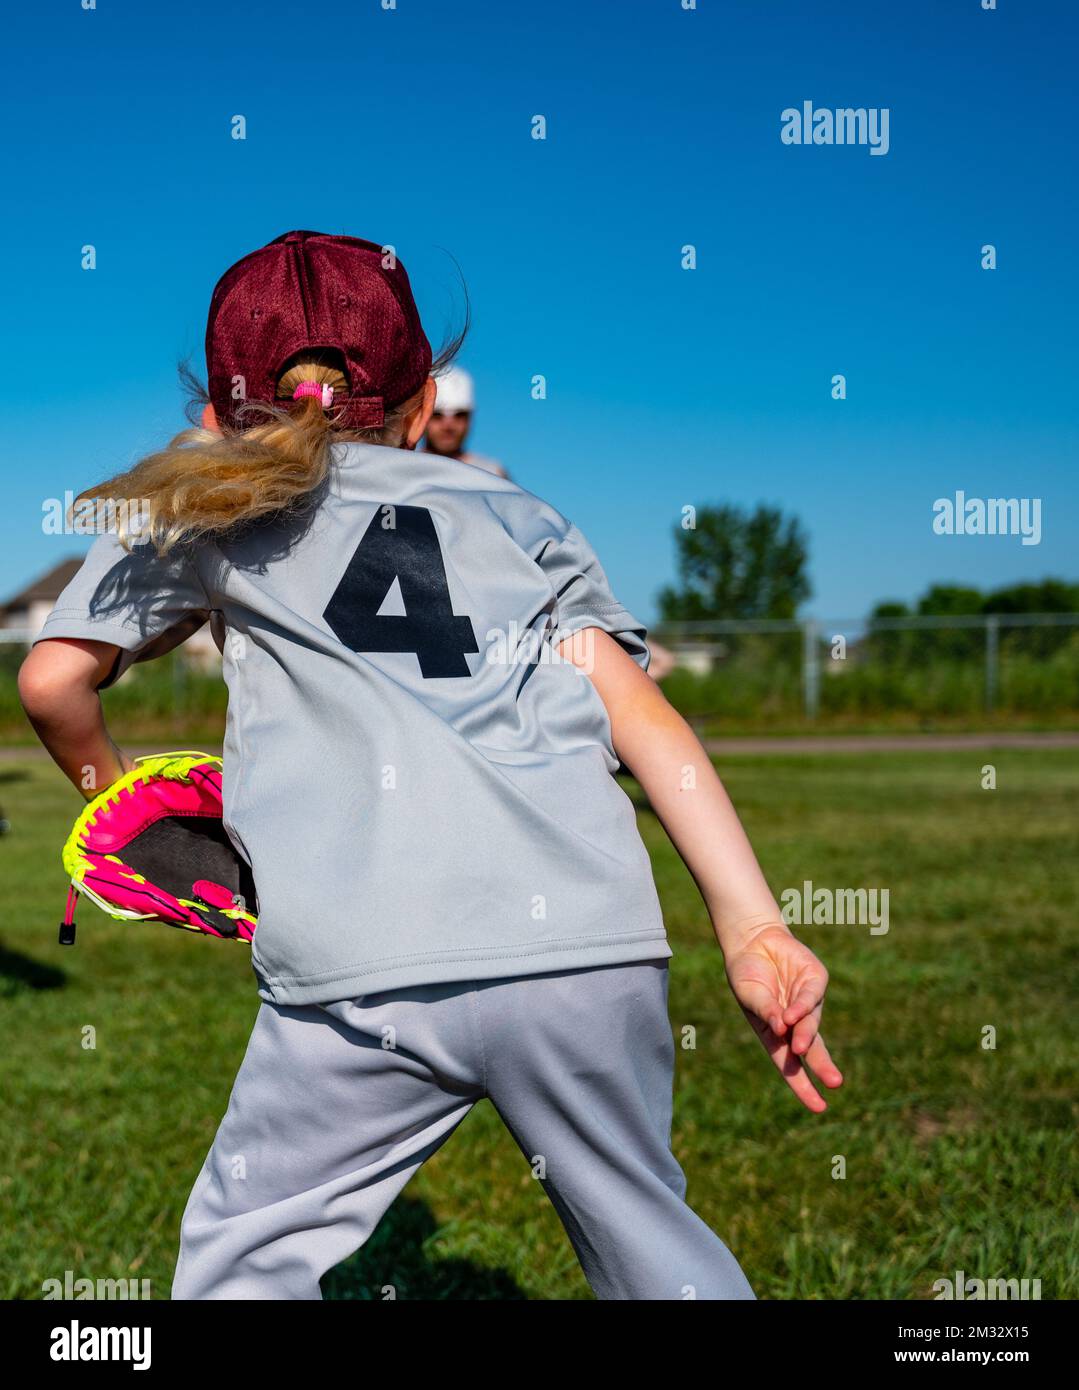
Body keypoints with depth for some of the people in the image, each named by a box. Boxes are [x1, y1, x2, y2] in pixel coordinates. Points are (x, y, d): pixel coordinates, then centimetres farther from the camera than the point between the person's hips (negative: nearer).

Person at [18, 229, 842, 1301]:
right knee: (648, 1235, 22)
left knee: (242, 1255, 17)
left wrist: (110, 784, 34)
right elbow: (639, 711, 9)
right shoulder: (519, 515, 22)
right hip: (594, 950, 3)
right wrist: (753, 929, 1)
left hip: (363, 976, -2)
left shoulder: (207, 502, 19)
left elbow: (53, 682, 12)